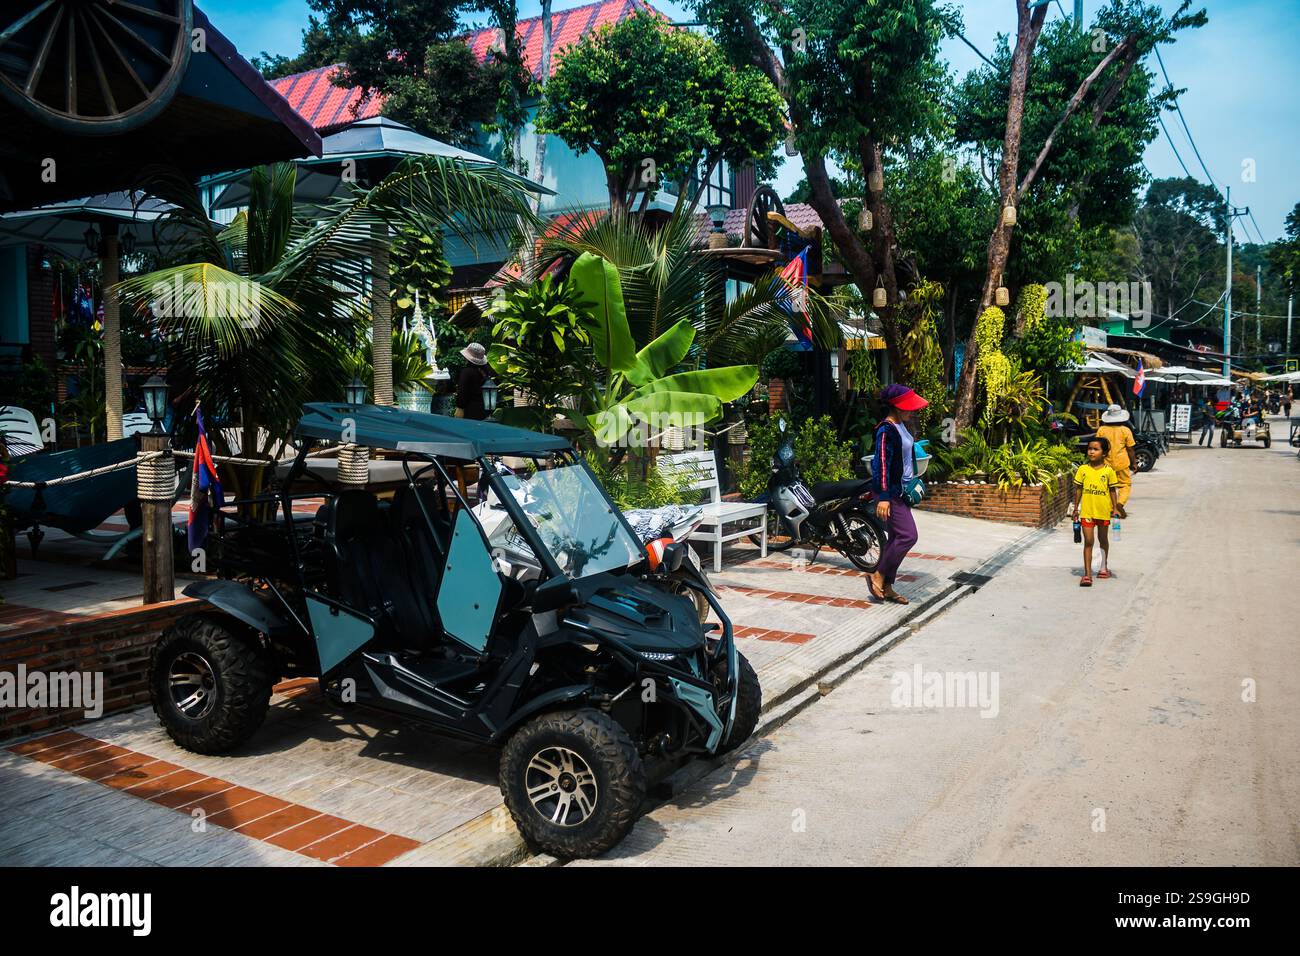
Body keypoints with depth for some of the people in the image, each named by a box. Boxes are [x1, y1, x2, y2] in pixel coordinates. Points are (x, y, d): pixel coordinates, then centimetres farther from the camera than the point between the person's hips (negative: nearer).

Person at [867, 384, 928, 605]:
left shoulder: (901, 426, 12)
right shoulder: (886, 430, -18)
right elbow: (882, 463, -22)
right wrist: (883, 497, -26)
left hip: (902, 490, 10)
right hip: (891, 492, -10)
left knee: (896, 538, 11)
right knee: (907, 536, -13)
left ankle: (887, 586, 17)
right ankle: (877, 575, 0)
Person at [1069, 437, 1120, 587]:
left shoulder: (1109, 471, -5)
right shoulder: (1082, 469, -3)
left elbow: (1113, 490, 2)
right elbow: (1078, 489, 4)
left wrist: (1115, 508, -1)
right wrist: (1075, 508, 4)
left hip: (1103, 511, 0)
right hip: (1087, 511, 0)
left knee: (1103, 539, 19)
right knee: (1088, 541, -4)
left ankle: (1104, 566, 39)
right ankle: (1087, 574, -5)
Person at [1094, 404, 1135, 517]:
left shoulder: (1101, 430, -1)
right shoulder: (1125, 430, -5)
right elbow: (1130, 449, -2)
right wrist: (1134, 462, 7)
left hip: (1107, 462, 2)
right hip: (1122, 462, -2)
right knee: (1126, 484, 9)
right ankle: (1121, 503, -14)